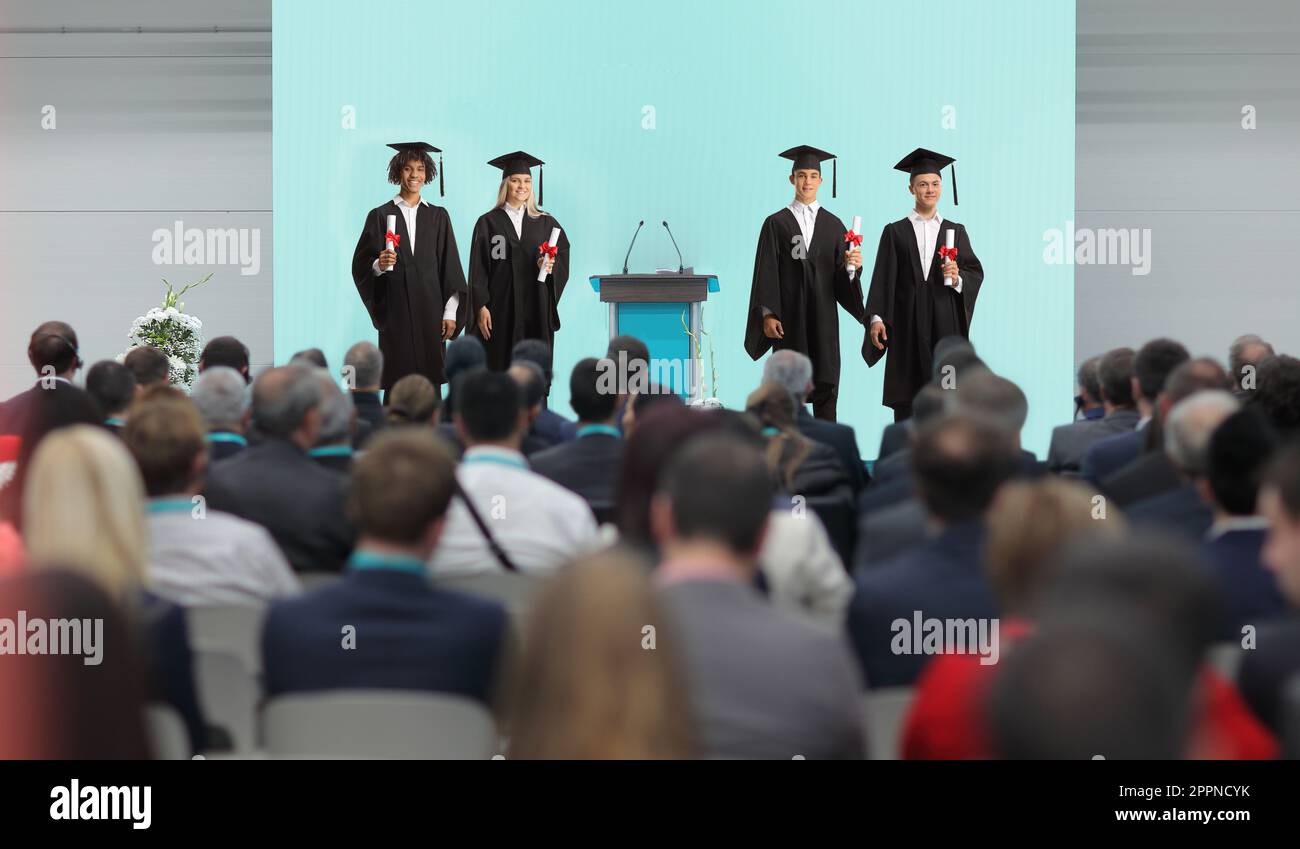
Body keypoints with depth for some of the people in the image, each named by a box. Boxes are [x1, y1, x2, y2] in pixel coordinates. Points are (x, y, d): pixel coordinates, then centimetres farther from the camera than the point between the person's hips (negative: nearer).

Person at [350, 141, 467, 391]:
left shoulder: (438, 217, 11)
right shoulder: (380, 216, 5)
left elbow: (450, 267, 8)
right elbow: (361, 265, 2)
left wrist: (450, 313, 1)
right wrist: (379, 264, -20)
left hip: (430, 309, 2)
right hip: (395, 311, -1)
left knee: (430, 381, -3)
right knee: (397, 382, -5)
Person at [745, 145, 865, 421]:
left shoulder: (833, 225, 9)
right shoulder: (776, 223, 3)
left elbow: (841, 276, 5)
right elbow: (766, 272, -1)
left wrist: (852, 265, -17)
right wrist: (767, 314, -9)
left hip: (823, 315, 2)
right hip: (789, 317, -2)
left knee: (825, 388, 0)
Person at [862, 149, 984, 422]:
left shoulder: (955, 232, 12)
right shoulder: (894, 232, 8)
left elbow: (976, 273, 7)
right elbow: (883, 279, 1)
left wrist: (957, 278, -14)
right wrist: (876, 318, -9)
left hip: (946, 324, 1)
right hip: (908, 325, -1)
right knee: (907, 399, -3)